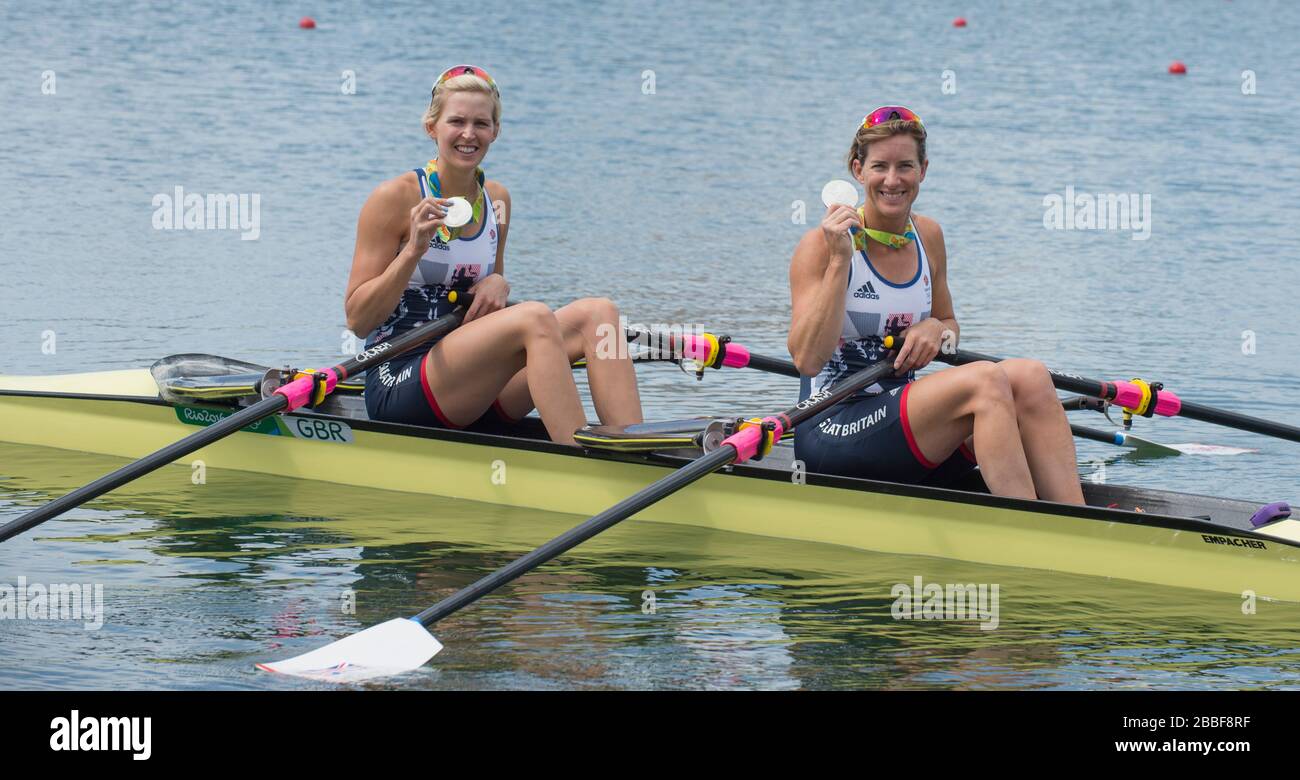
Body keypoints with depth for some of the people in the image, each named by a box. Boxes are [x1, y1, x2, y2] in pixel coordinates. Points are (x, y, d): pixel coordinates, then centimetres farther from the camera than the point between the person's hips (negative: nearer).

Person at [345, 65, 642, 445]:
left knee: (597, 312, -16)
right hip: (398, 382, -7)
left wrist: (498, 284, 1)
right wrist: (413, 251, -20)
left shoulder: (496, 199, 13)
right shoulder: (395, 198, -6)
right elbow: (358, 320, -8)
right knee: (535, 317, -31)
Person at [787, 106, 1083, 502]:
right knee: (985, 380, -28)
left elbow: (949, 324, 25)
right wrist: (839, 260, -23)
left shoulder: (928, 237, 10)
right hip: (830, 435, -7)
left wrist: (935, 330, 0)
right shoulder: (822, 244, -9)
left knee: (1029, 377, -19)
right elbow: (807, 360, -19)